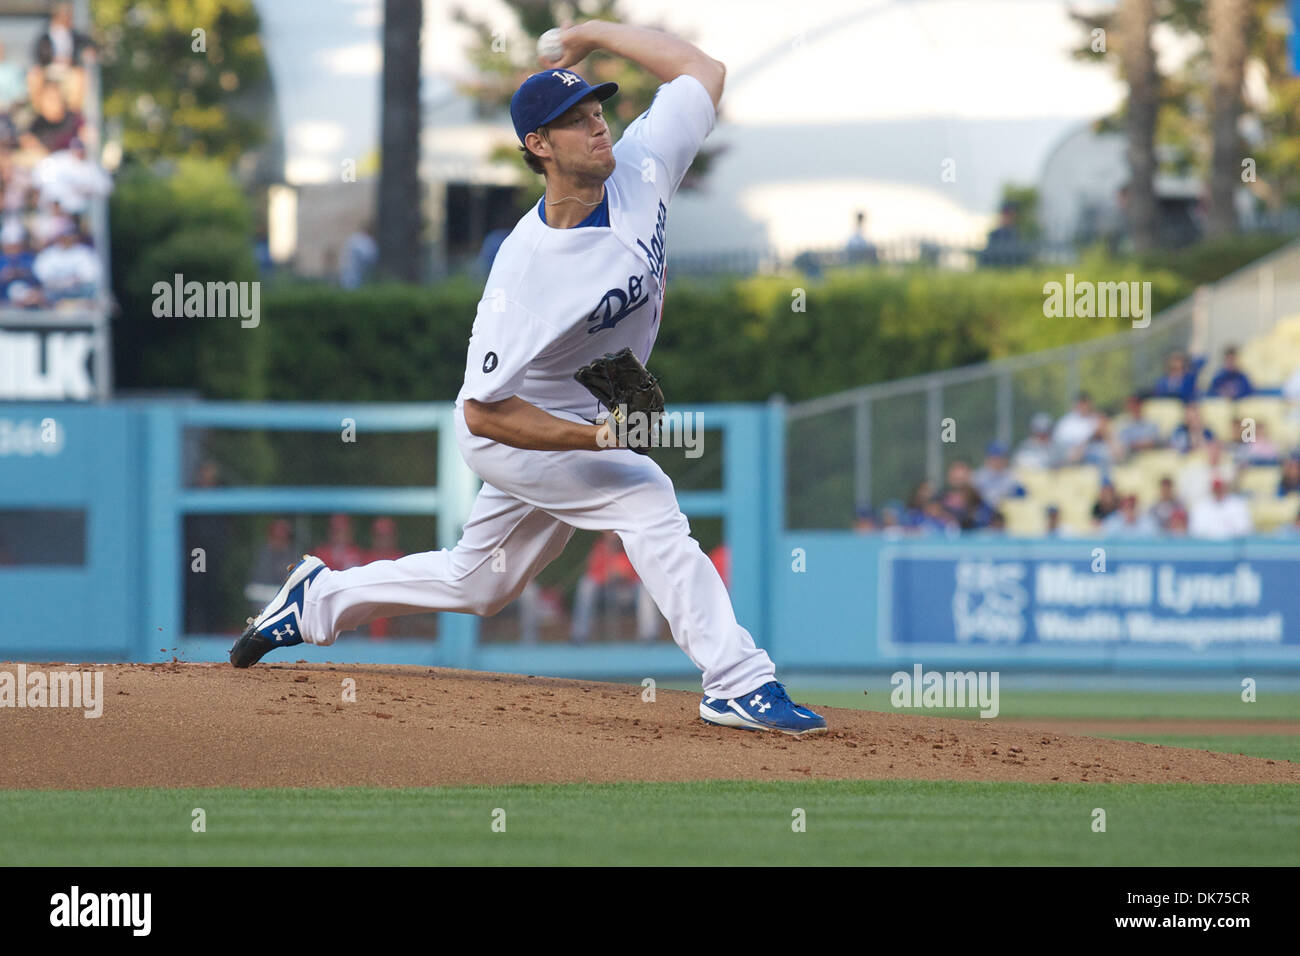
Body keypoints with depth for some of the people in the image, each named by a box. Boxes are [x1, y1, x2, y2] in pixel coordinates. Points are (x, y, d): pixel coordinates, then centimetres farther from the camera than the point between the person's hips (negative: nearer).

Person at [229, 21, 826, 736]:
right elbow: (483, 411, -28)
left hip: (584, 426, 7)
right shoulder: (525, 271, -33)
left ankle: (320, 598, 37)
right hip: (512, 431, -7)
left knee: (478, 584, 19)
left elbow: (701, 70, -3)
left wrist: (591, 34, -8)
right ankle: (739, 683, -20)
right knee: (646, 500, -23)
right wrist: (597, 438, -37)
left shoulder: (638, 170, -16)